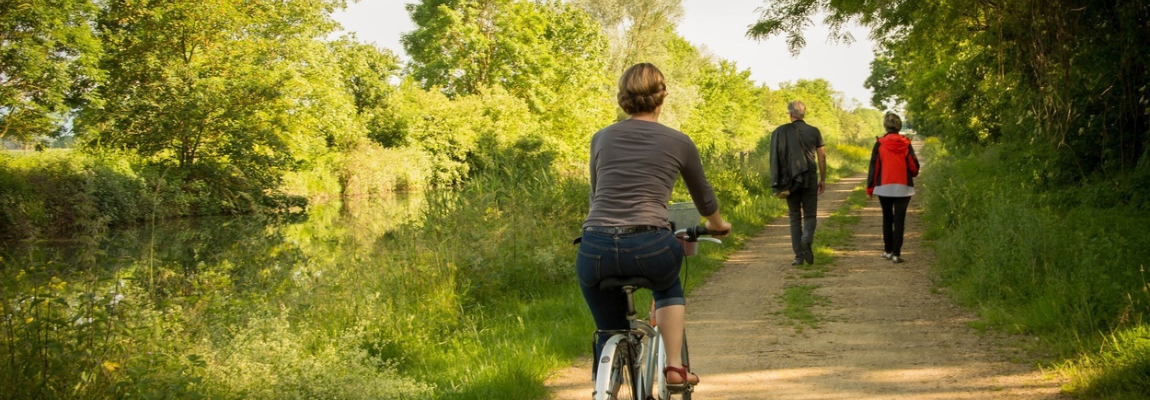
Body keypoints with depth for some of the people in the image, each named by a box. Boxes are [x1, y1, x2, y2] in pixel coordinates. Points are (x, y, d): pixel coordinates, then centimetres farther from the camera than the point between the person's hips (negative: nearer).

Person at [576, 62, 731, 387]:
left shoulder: (601, 138, 17)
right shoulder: (678, 142, 11)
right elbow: (703, 198, 27)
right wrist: (718, 225, 48)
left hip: (594, 250, 2)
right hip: (649, 248, -2)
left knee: (609, 334, 23)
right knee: (668, 286, 34)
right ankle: (674, 366, 20)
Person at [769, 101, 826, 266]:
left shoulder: (780, 131, 0)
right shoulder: (814, 131, 2)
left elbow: (776, 158, -3)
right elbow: (822, 157, 1)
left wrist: (777, 183, 3)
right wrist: (823, 179, 10)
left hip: (789, 179, 0)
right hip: (810, 178, 0)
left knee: (795, 218, 8)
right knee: (809, 215, 9)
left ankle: (798, 256, 3)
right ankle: (807, 240, -22)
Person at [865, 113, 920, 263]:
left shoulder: (880, 144, -4)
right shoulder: (906, 144, -3)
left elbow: (873, 167, -4)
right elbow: (914, 167, 0)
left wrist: (870, 189, 3)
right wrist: (911, 175, 24)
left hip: (884, 187, 0)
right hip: (903, 188, 0)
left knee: (887, 219, 16)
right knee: (899, 220, 1)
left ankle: (888, 250, 21)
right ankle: (896, 253, -4)